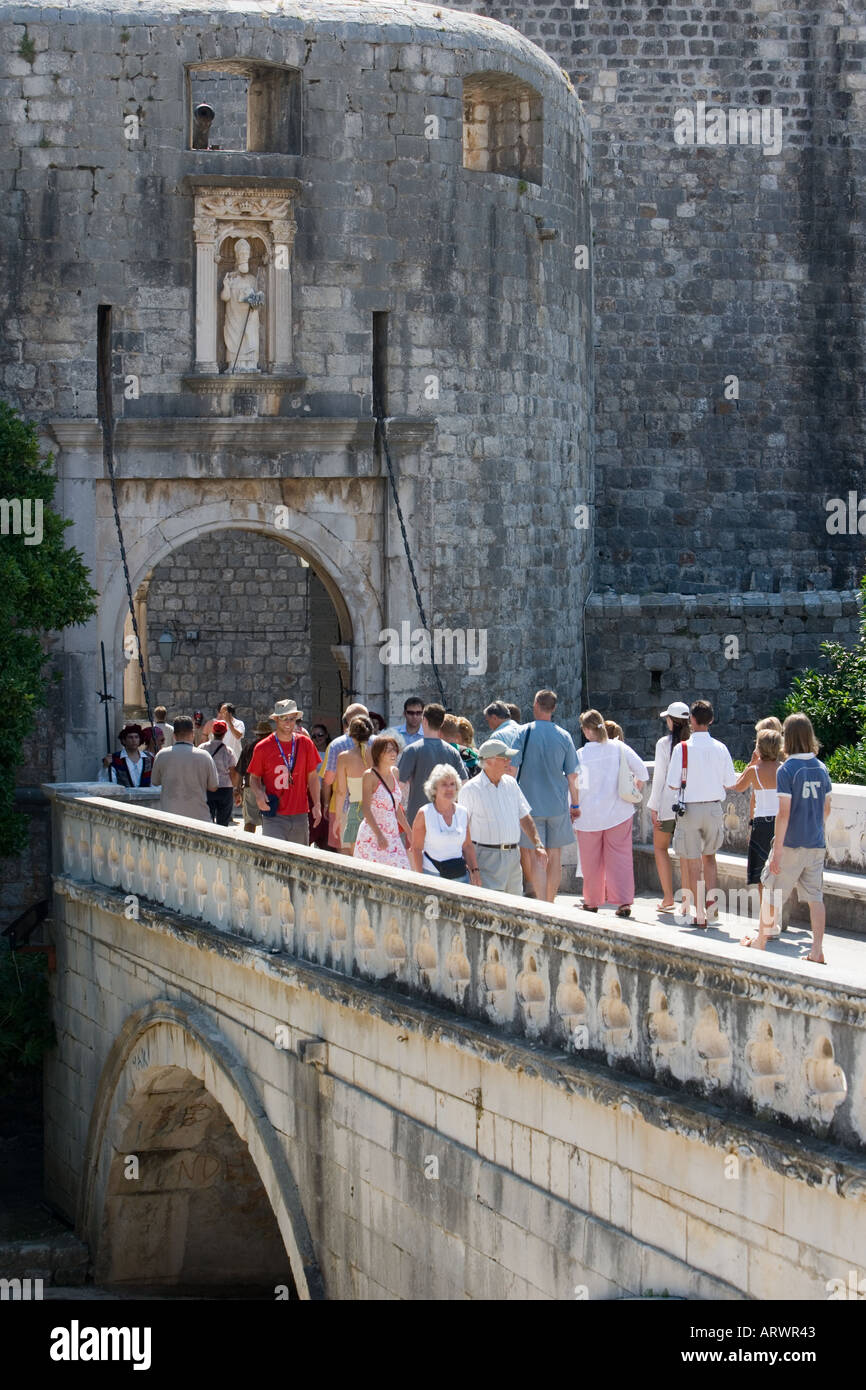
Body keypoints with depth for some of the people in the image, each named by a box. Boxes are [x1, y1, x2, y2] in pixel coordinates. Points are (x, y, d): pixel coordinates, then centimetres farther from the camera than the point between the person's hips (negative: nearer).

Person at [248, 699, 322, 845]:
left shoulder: (305, 744, 5)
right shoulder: (263, 748, -1)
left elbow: (312, 777, 10)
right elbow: (254, 777, 10)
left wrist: (317, 805, 2)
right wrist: (259, 793, -11)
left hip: (300, 816, 3)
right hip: (274, 817, -3)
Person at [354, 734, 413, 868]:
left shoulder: (394, 773, 10)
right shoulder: (370, 776, -10)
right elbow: (366, 809, -14)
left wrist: (409, 832, 17)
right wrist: (379, 835, -22)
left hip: (392, 835, 7)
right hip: (372, 835, -7)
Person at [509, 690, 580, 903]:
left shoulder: (524, 733, -5)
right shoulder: (564, 736, 2)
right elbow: (572, 776, 5)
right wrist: (574, 805, 16)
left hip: (530, 803, -3)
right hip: (558, 805, 3)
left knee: (531, 856, -2)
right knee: (554, 857, 11)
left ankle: (541, 902, -16)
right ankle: (550, 903, 17)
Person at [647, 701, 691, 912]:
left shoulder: (664, 743, -10)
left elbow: (659, 777, -8)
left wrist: (654, 806, -3)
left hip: (668, 802, -3)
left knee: (660, 847, 13)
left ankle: (668, 897, 5)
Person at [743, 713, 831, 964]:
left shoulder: (787, 770, -13)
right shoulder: (821, 769, 4)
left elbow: (784, 813, -16)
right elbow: (826, 809, 13)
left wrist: (777, 851, -14)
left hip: (791, 844, -5)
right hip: (816, 844, 5)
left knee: (771, 894, 8)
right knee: (815, 897, 7)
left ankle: (760, 942, 19)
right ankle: (817, 952, 5)